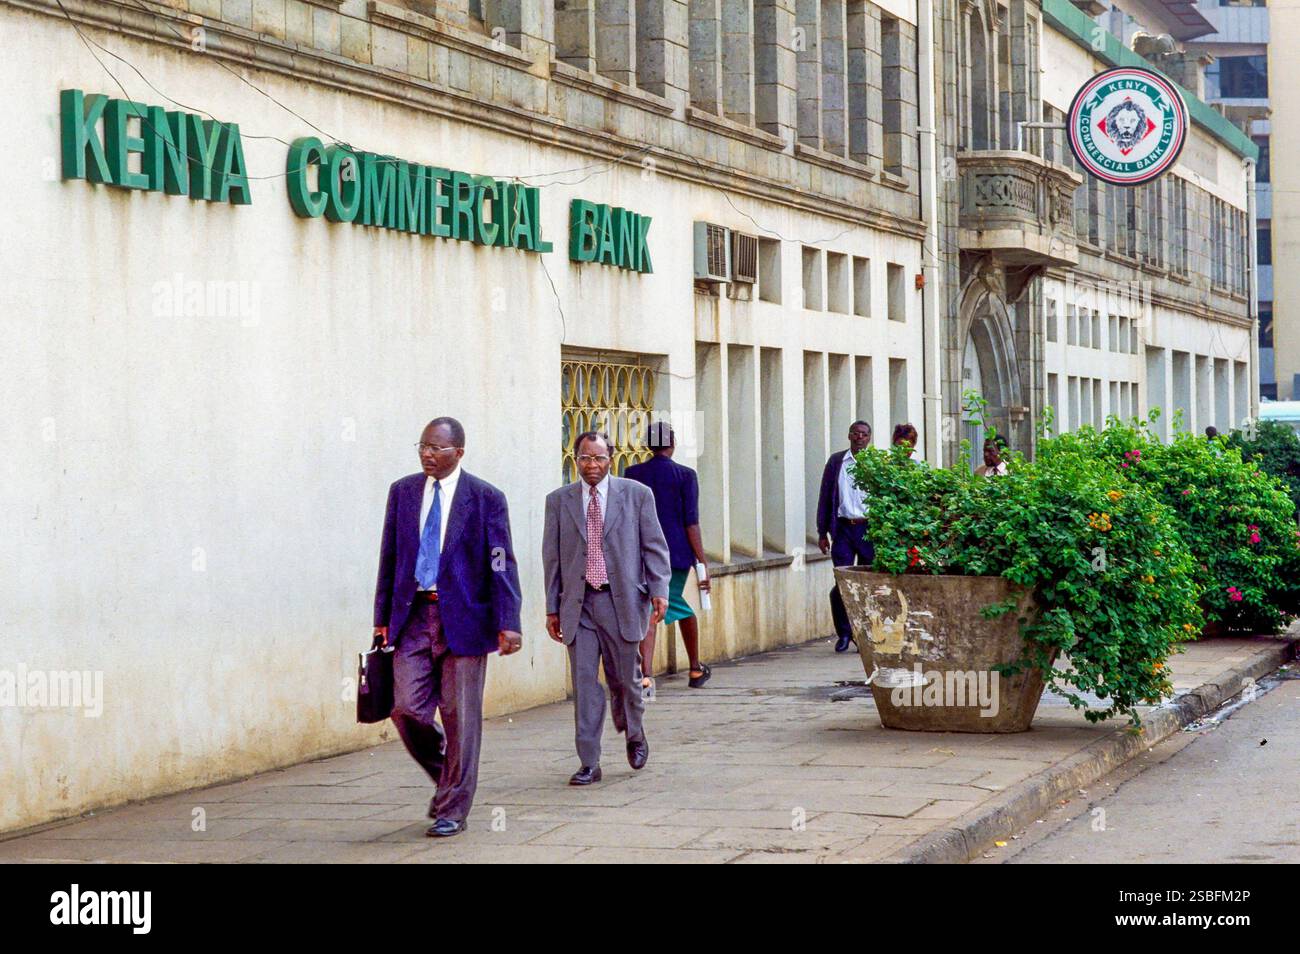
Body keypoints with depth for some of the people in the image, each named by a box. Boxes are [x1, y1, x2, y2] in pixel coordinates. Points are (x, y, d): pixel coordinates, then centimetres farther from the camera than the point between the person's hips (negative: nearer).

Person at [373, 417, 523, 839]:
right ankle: (446, 778, 23)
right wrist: (382, 618, 11)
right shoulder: (402, 492, 8)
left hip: (463, 619, -3)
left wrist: (508, 624, -14)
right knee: (407, 709, -4)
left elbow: (502, 564, -6)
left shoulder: (486, 498, -4)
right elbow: (389, 557, 12)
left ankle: (452, 811, 13)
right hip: (412, 617, 3)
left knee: (460, 717, 1)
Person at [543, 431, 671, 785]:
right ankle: (589, 763, 0)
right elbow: (552, 556, 9)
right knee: (584, 682, -3)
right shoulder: (559, 500, 7)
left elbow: (655, 546, 4)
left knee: (625, 679, 8)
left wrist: (659, 590, -6)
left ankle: (634, 736, 37)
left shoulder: (637, 494, 3)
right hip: (578, 604, 1)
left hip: (622, 600, -1)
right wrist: (552, 607, 6)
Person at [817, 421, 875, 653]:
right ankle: (844, 633, 7)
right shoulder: (836, 461, 7)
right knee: (841, 583, -7)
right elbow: (825, 497, 9)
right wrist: (822, 532, 5)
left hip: (869, 529, 0)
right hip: (843, 528, 0)